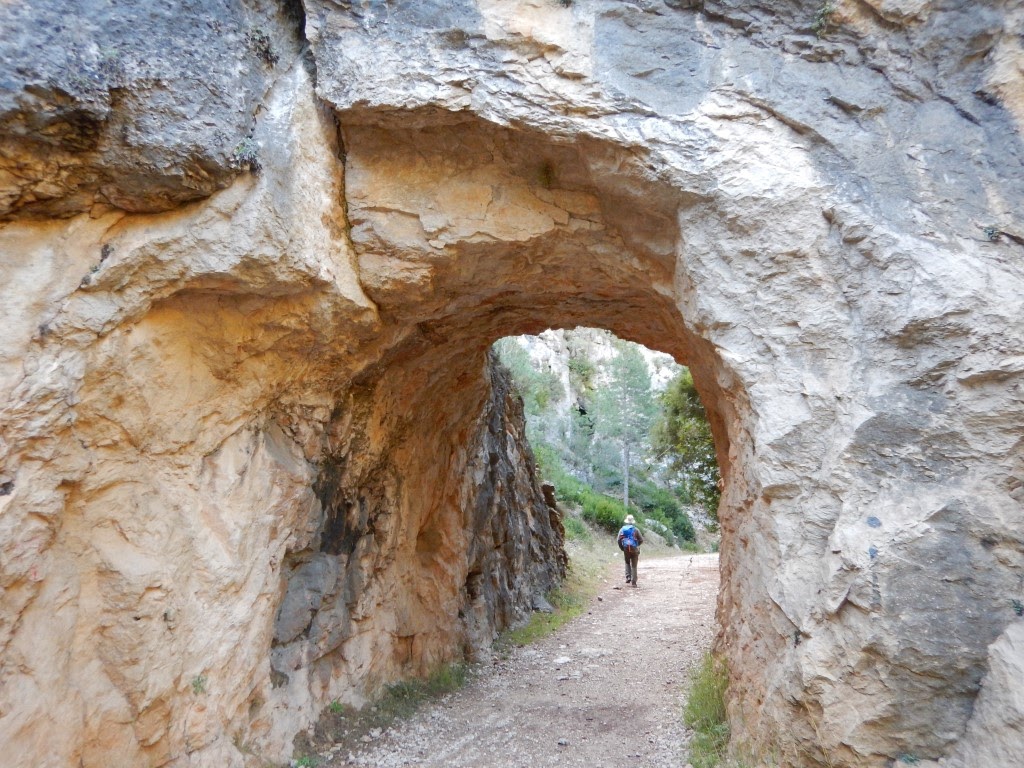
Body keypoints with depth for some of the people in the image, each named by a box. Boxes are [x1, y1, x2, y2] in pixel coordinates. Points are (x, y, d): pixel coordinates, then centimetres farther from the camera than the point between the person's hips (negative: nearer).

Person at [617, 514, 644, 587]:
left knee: (627, 563, 23)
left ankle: (628, 577, 7)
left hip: (626, 548, 1)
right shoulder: (636, 529, 0)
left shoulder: (622, 529, 3)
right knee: (634, 566, 6)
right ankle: (633, 582, 2)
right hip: (634, 548, -1)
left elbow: (618, 540, -3)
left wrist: (622, 548, 10)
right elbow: (641, 540, 0)